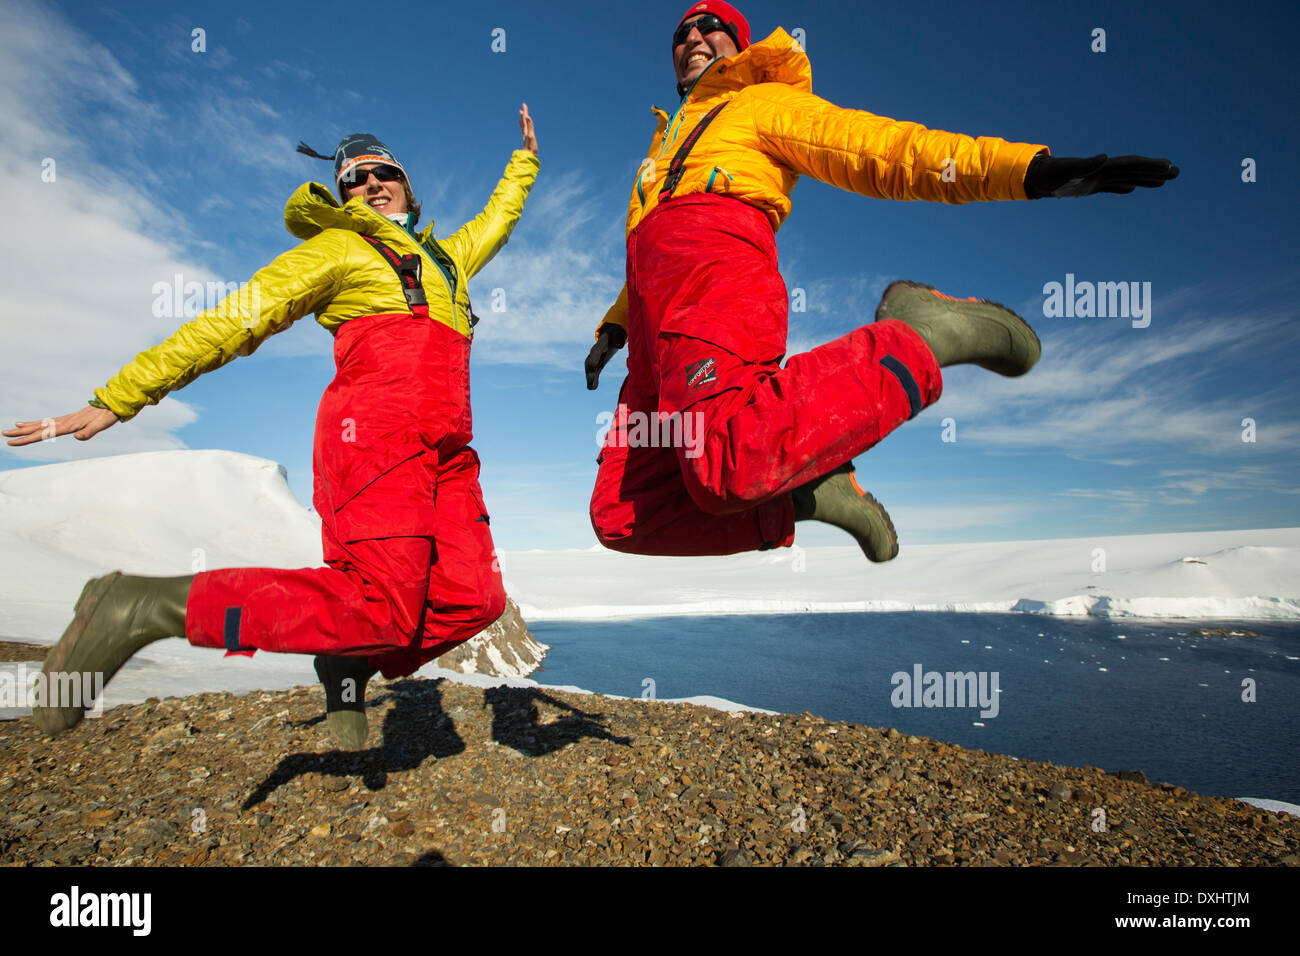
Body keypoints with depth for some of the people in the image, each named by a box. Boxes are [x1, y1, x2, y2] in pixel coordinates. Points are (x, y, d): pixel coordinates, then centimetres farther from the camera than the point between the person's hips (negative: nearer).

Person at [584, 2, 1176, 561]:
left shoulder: (763, 101, 22)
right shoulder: (668, 141, 43)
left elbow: (874, 147, 6)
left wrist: (1021, 167, -9)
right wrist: (615, 326, 21)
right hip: (655, 332, 7)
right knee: (618, 517, -9)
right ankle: (799, 489, -3)